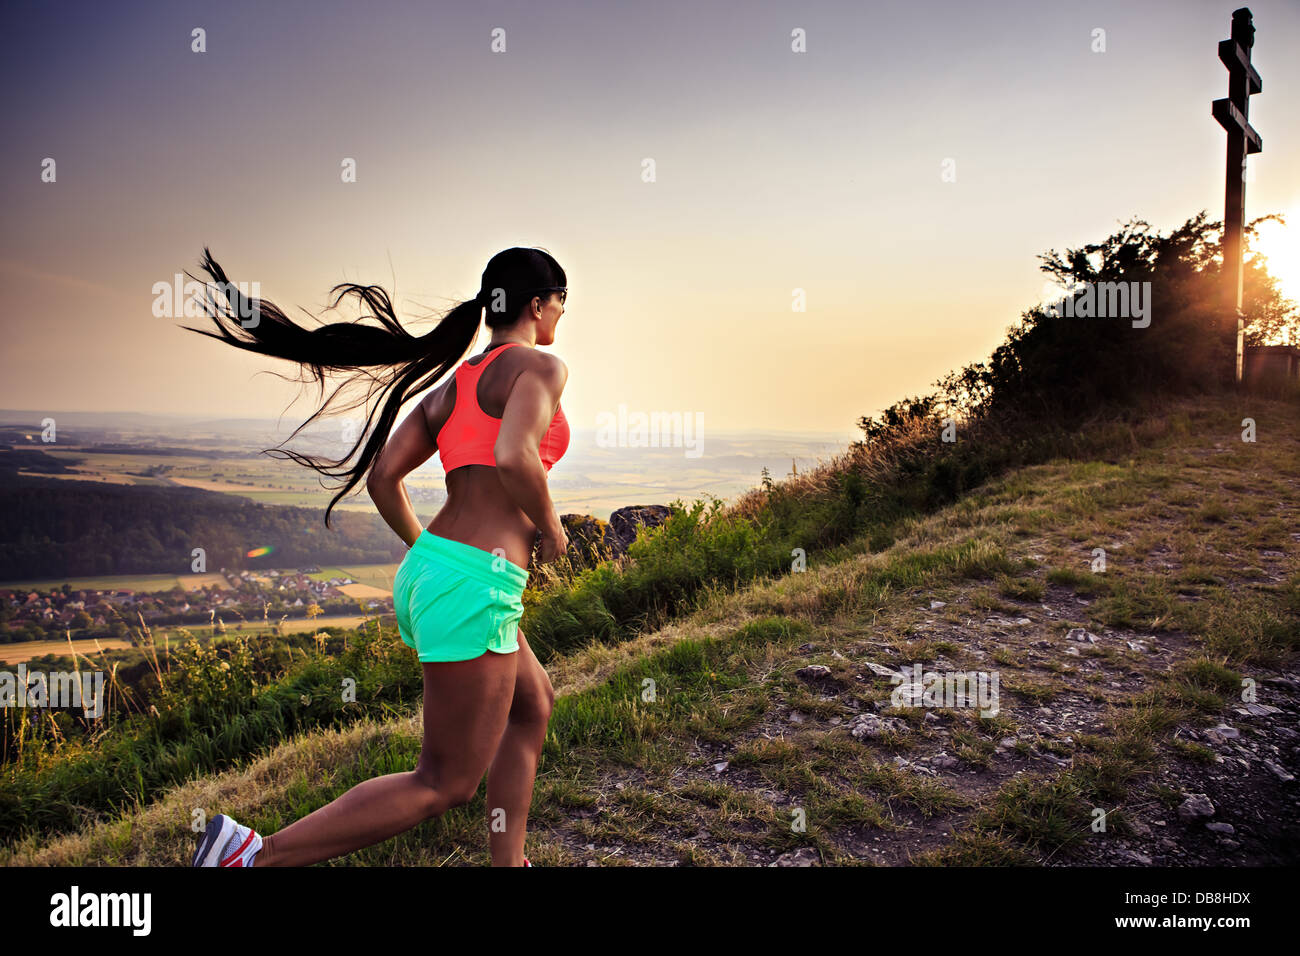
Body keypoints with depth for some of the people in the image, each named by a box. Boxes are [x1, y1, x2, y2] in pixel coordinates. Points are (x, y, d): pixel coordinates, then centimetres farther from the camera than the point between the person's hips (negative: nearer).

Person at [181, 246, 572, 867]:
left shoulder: (449, 385, 17)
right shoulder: (540, 367, -7)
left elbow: (381, 474, 12)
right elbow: (514, 455, -26)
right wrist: (550, 528, -8)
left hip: (424, 575, 9)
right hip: (474, 590, -9)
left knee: (534, 705, 26)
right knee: (444, 786, 3)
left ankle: (509, 866, 30)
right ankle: (253, 854, 2)